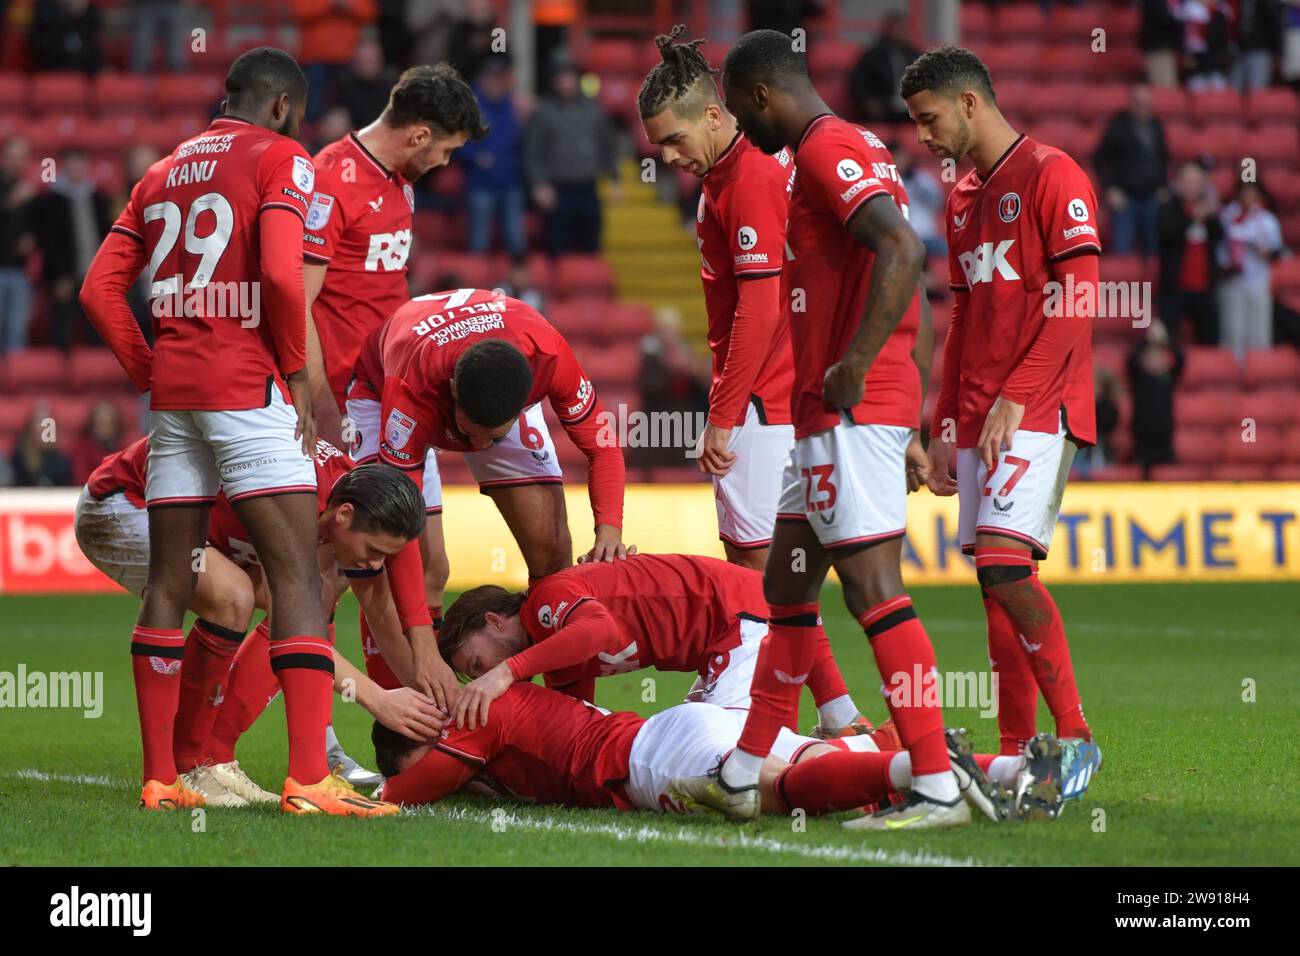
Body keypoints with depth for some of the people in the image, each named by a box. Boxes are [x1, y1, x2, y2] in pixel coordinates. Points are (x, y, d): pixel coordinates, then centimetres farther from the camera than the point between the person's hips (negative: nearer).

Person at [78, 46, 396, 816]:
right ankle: (310, 777, -16)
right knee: (298, 576, -7)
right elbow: (281, 273, -17)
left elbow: (101, 289, 11)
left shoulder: (162, 174, 17)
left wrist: (150, 372, 13)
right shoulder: (281, 159, -3)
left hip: (173, 387, 7)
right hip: (248, 390, -7)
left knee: (170, 582, 11)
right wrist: (296, 371, -6)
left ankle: (161, 777, 13)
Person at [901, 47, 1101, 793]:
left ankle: (1075, 736, -15)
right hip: (979, 419, 8)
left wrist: (1014, 398, -17)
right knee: (996, 581, 3)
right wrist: (946, 428, 18)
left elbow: (1076, 305, -13)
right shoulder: (964, 201, 20)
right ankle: (1018, 753, 5)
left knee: (1004, 559, -20)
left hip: (1039, 411, -8)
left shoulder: (1052, 177, -7)